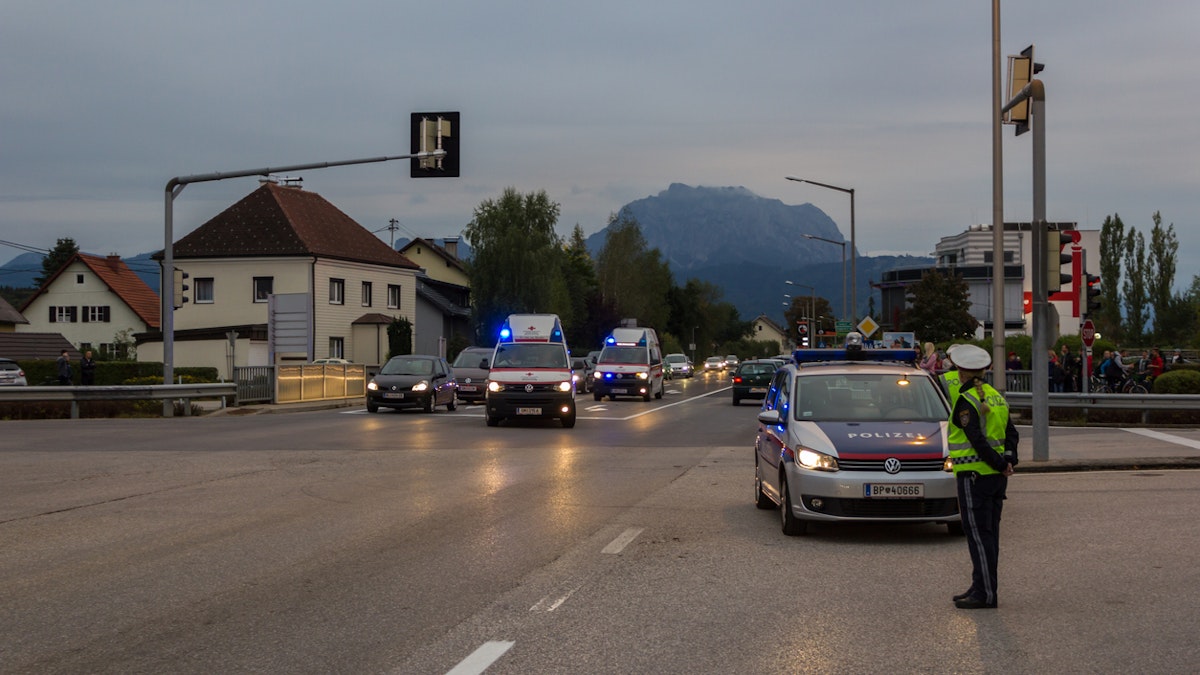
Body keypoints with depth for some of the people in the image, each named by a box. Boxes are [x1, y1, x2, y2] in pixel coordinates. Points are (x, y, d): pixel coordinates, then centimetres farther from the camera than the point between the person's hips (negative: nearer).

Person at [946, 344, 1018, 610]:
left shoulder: (966, 401, -14)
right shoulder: (997, 397, 12)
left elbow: (977, 440, -21)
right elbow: (1011, 433, 9)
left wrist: (1000, 464, -13)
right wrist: (1008, 459, -2)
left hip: (974, 475, -9)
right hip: (997, 477, 9)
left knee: (978, 535, -4)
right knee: (988, 533, 14)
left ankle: (985, 594, -3)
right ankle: (981, 587, 22)